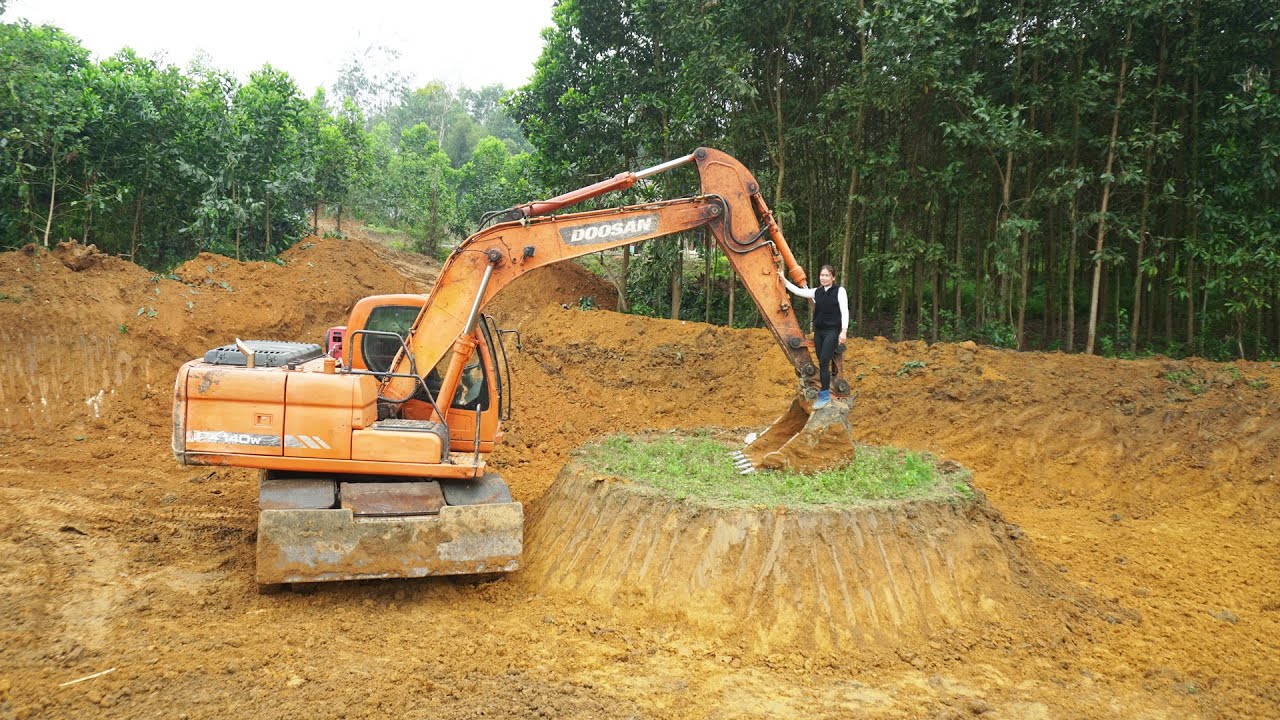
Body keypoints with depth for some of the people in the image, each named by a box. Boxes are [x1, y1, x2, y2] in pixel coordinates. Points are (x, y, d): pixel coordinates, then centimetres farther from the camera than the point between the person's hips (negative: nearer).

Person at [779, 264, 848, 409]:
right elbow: (798, 291, 14)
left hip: (832, 331, -6)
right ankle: (824, 392, 18)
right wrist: (783, 279, 14)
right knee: (822, 363, 9)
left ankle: (825, 396, -9)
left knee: (824, 362, -13)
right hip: (818, 331, 6)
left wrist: (844, 331, -18)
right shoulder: (817, 292, 9)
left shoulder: (839, 291, -6)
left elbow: (844, 311, -11)